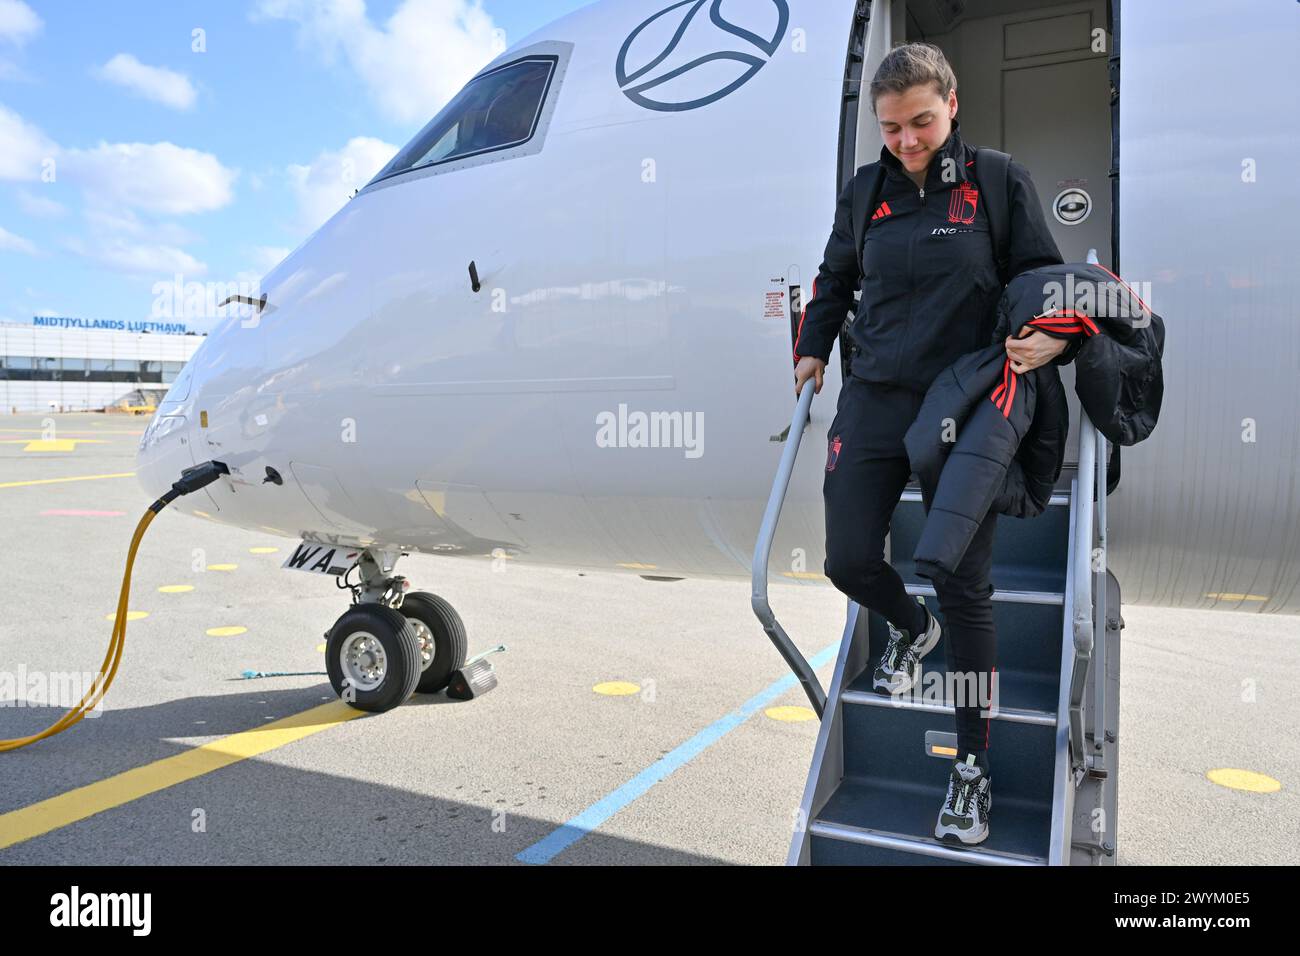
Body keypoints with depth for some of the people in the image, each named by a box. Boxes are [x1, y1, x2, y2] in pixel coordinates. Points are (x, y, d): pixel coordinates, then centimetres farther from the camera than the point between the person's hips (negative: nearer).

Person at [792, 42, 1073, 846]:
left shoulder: (1000, 183, 0)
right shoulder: (864, 194, 8)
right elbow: (835, 281, 23)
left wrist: (1053, 337, -16)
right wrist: (813, 349, 17)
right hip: (874, 403, 3)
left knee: (964, 588, -1)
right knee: (849, 560, 1)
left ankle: (973, 768, 14)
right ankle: (911, 627, 39)